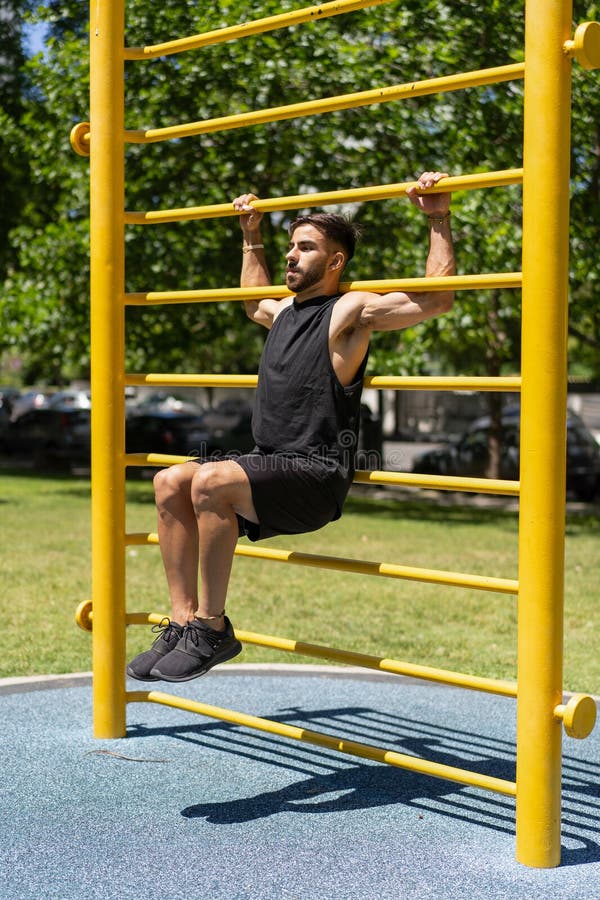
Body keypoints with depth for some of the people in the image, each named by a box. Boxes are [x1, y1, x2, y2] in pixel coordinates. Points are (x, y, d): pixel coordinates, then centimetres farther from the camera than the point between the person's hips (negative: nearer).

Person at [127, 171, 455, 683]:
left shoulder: (351, 311, -5)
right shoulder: (285, 311, 18)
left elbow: (437, 299, -15)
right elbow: (253, 301, 44)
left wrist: (438, 221, -16)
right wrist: (251, 237, 44)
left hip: (317, 475, -9)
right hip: (269, 468, 9)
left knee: (210, 482, -30)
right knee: (171, 483, -5)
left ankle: (212, 629, -20)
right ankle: (182, 624, -7)